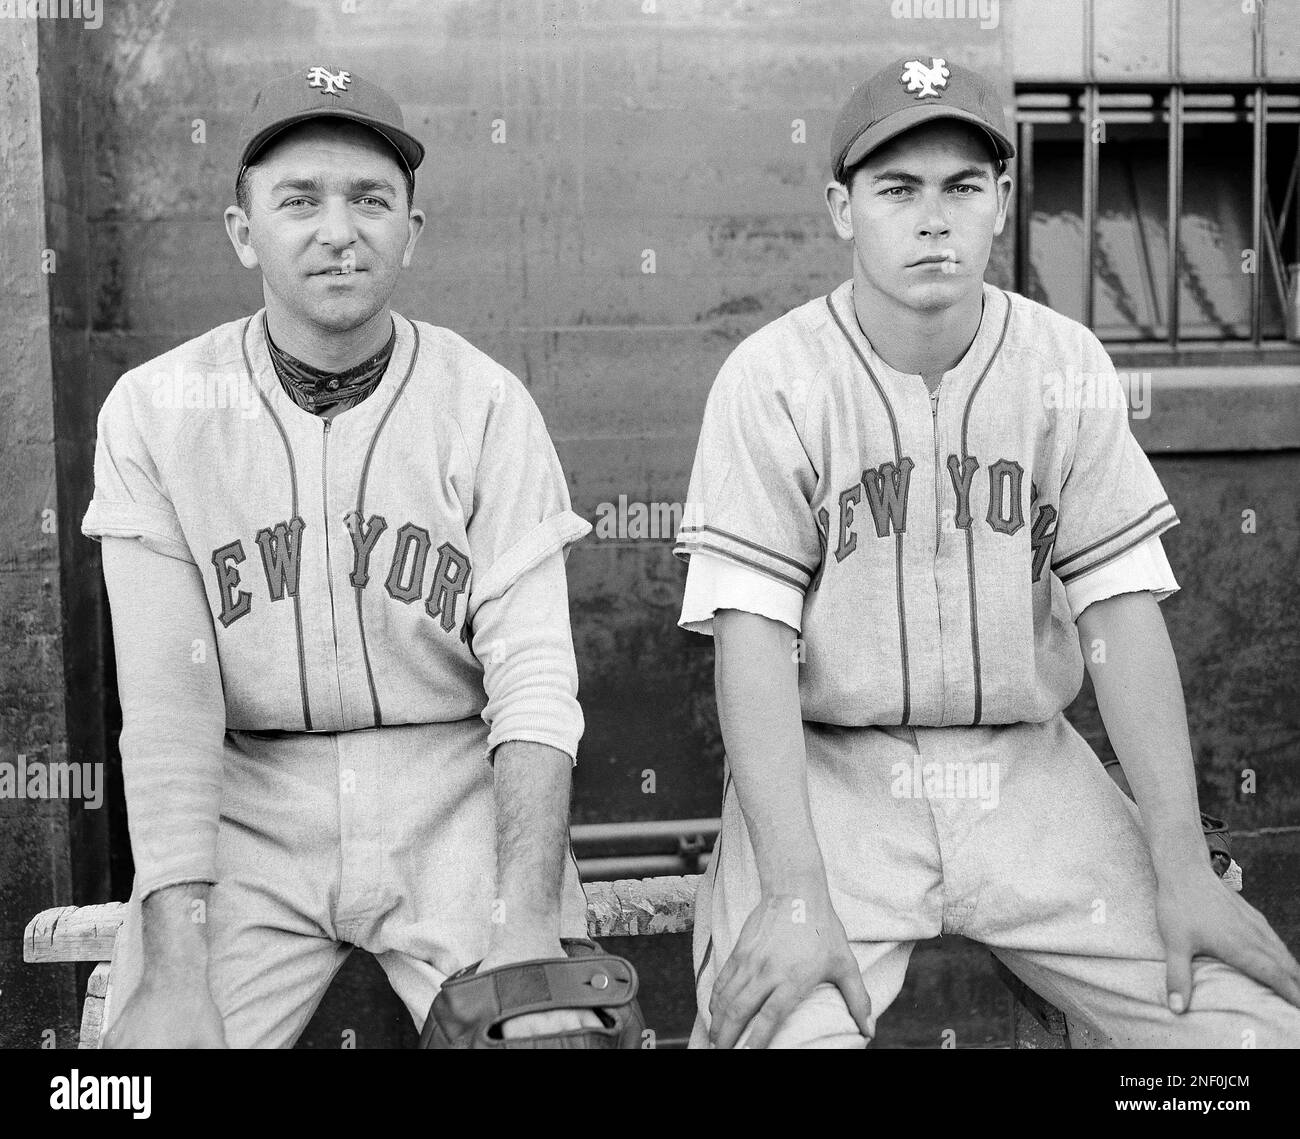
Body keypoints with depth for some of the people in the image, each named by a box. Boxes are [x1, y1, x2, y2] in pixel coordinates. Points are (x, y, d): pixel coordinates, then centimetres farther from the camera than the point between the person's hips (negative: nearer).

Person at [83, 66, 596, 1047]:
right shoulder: (153, 411, -3)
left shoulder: (489, 406, -4)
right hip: (248, 805, 1)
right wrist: (174, 966, -18)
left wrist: (528, 929, -23)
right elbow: (165, 704, -8)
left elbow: (532, 673, -10)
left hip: (455, 796, 0)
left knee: (548, 1029, -18)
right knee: (152, 1036, -16)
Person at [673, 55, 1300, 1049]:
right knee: (771, 1023, -27)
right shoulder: (771, 378, -7)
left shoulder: (1068, 368, 1)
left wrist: (1185, 869, -10)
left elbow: (1121, 607, -2)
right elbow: (752, 631, -13)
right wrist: (795, 891, -24)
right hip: (827, 769, -2)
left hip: (1027, 768, 3)